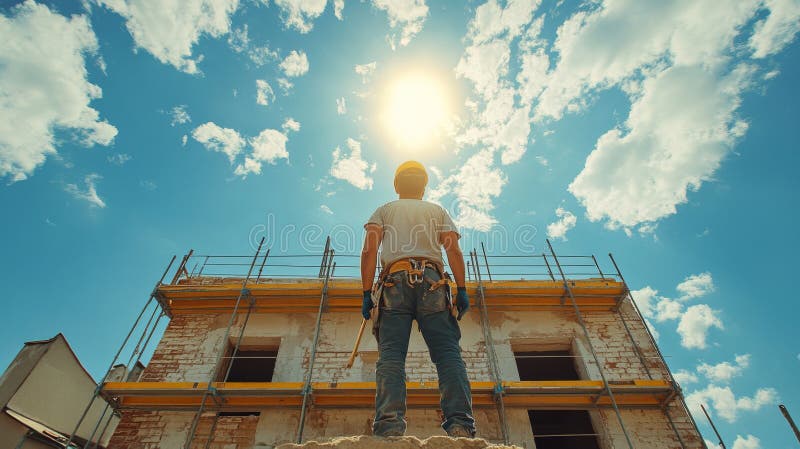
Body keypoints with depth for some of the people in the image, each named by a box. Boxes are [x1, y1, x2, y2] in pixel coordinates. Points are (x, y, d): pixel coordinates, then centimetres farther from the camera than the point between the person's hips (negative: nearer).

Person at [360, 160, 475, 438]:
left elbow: (369, 250, 5)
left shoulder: (384, 210, 23)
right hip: (432, 281, 1)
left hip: (395, 282, 0)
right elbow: (453, 250, 8)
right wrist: (461, 290, 4)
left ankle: (389, 425, -22)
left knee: (391, 357, -7)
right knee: (448, 353, -5)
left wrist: (367, 293, 2)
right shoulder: (438, 211, 25)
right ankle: (460, 424, -19)